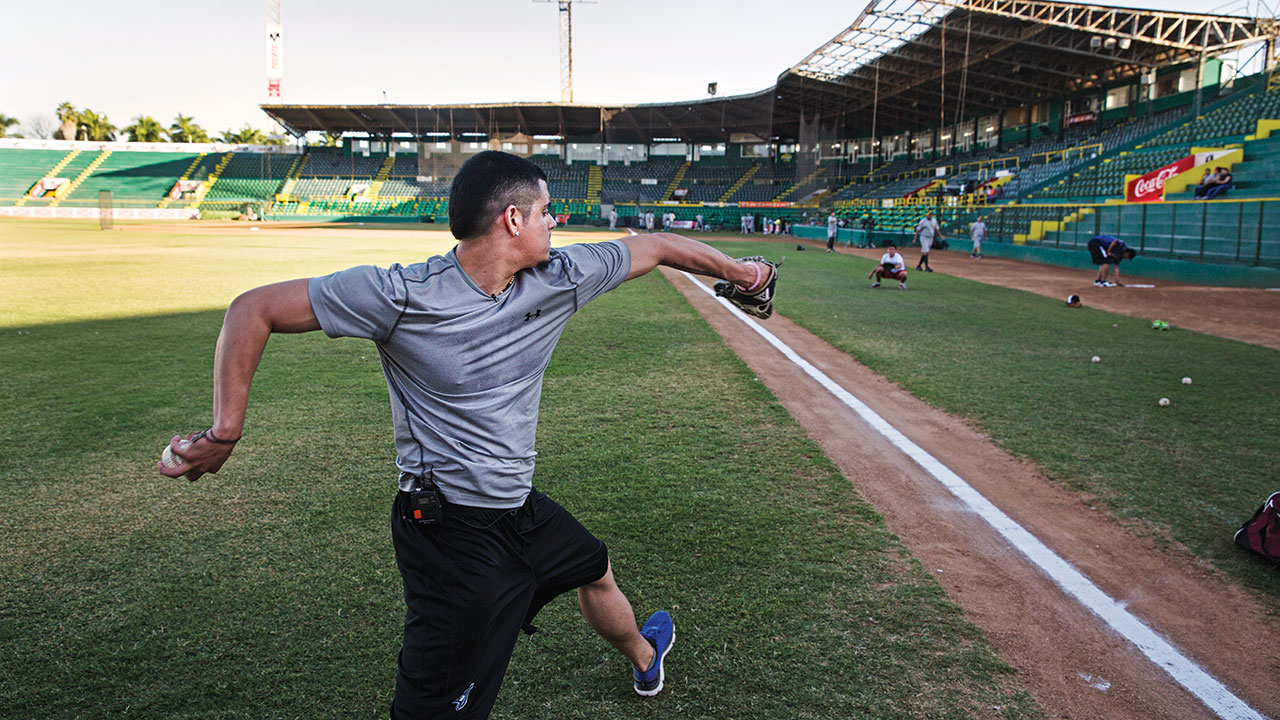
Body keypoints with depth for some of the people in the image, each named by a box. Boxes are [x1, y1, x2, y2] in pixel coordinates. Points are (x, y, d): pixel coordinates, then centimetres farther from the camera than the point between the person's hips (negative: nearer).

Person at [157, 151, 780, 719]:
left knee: (594, 570, 31)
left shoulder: (559, 277, -5)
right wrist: (226, 431, -20)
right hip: (451, 534, -7)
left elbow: (655, 246, 8)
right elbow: (255, 309, -15)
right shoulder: (400, 296, -21)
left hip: (522, 510, 8)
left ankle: (643, 657, 65)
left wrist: (741, 271, 19)